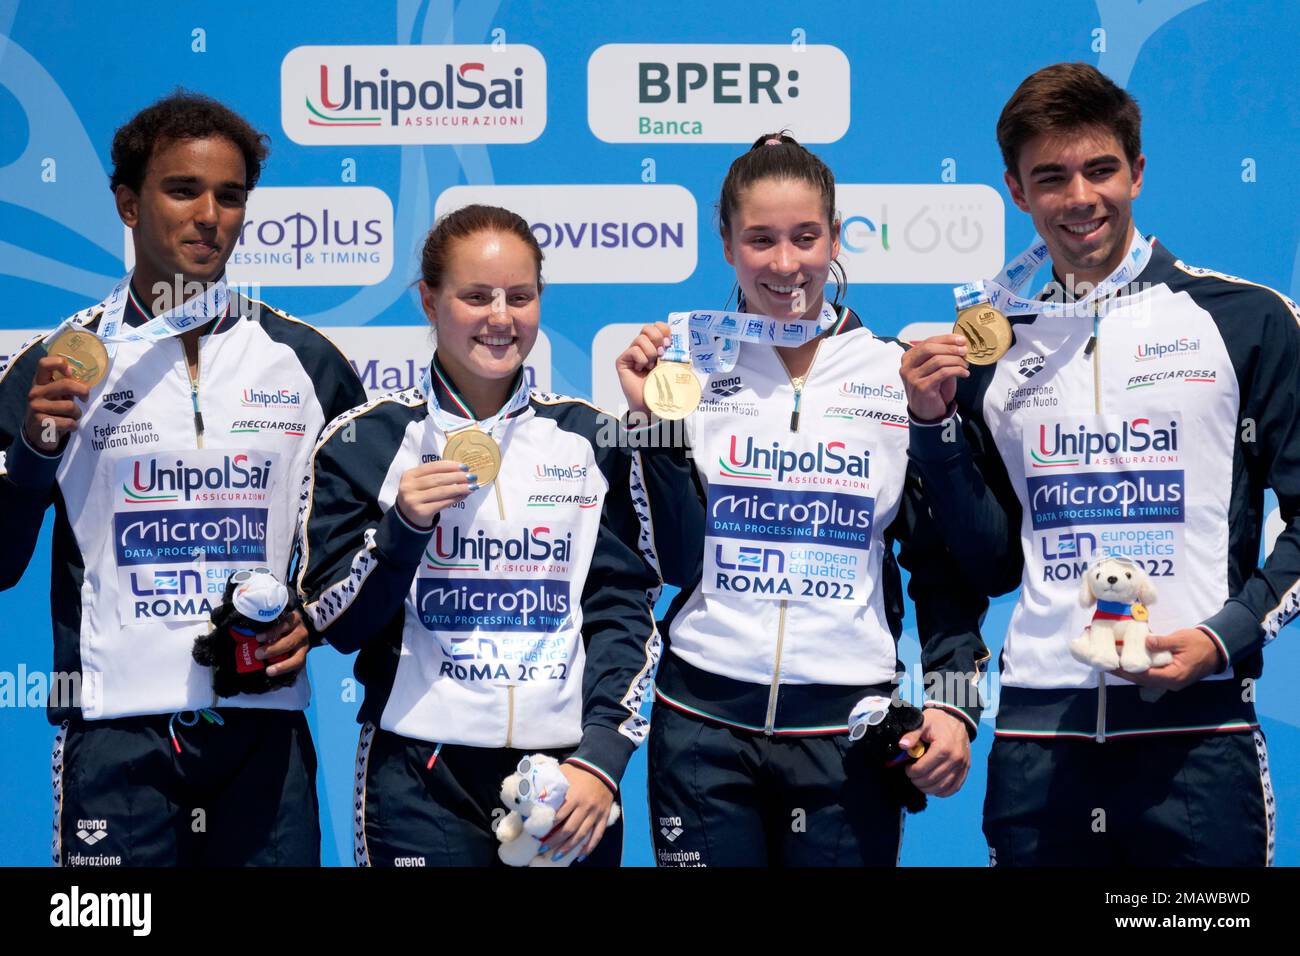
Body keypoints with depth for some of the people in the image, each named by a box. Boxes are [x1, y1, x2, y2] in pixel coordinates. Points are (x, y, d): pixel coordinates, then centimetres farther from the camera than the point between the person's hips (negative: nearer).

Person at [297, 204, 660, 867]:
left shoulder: (591, 438, 6)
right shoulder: (365, 442, 0)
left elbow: (625, 609, 4)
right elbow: (337, 626, -1)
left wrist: (602, 758, -7)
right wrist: (402, 528, -16)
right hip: (420, 780, -2)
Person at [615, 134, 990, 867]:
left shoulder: (900, 376, 3)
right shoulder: (687, 361, 2)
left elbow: (944, 566, 7)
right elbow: (672, 560, -2)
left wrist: (955, 701, -1)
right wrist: (650, 418, -9)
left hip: (848, 728, 0)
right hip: (705, 726, 0)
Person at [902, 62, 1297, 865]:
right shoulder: (992, 346, 10)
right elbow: (994, 565, 12)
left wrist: (1225, 636, -11)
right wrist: (937, 424, 1)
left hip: (1196, 732, -3)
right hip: (1038, 733, 3)